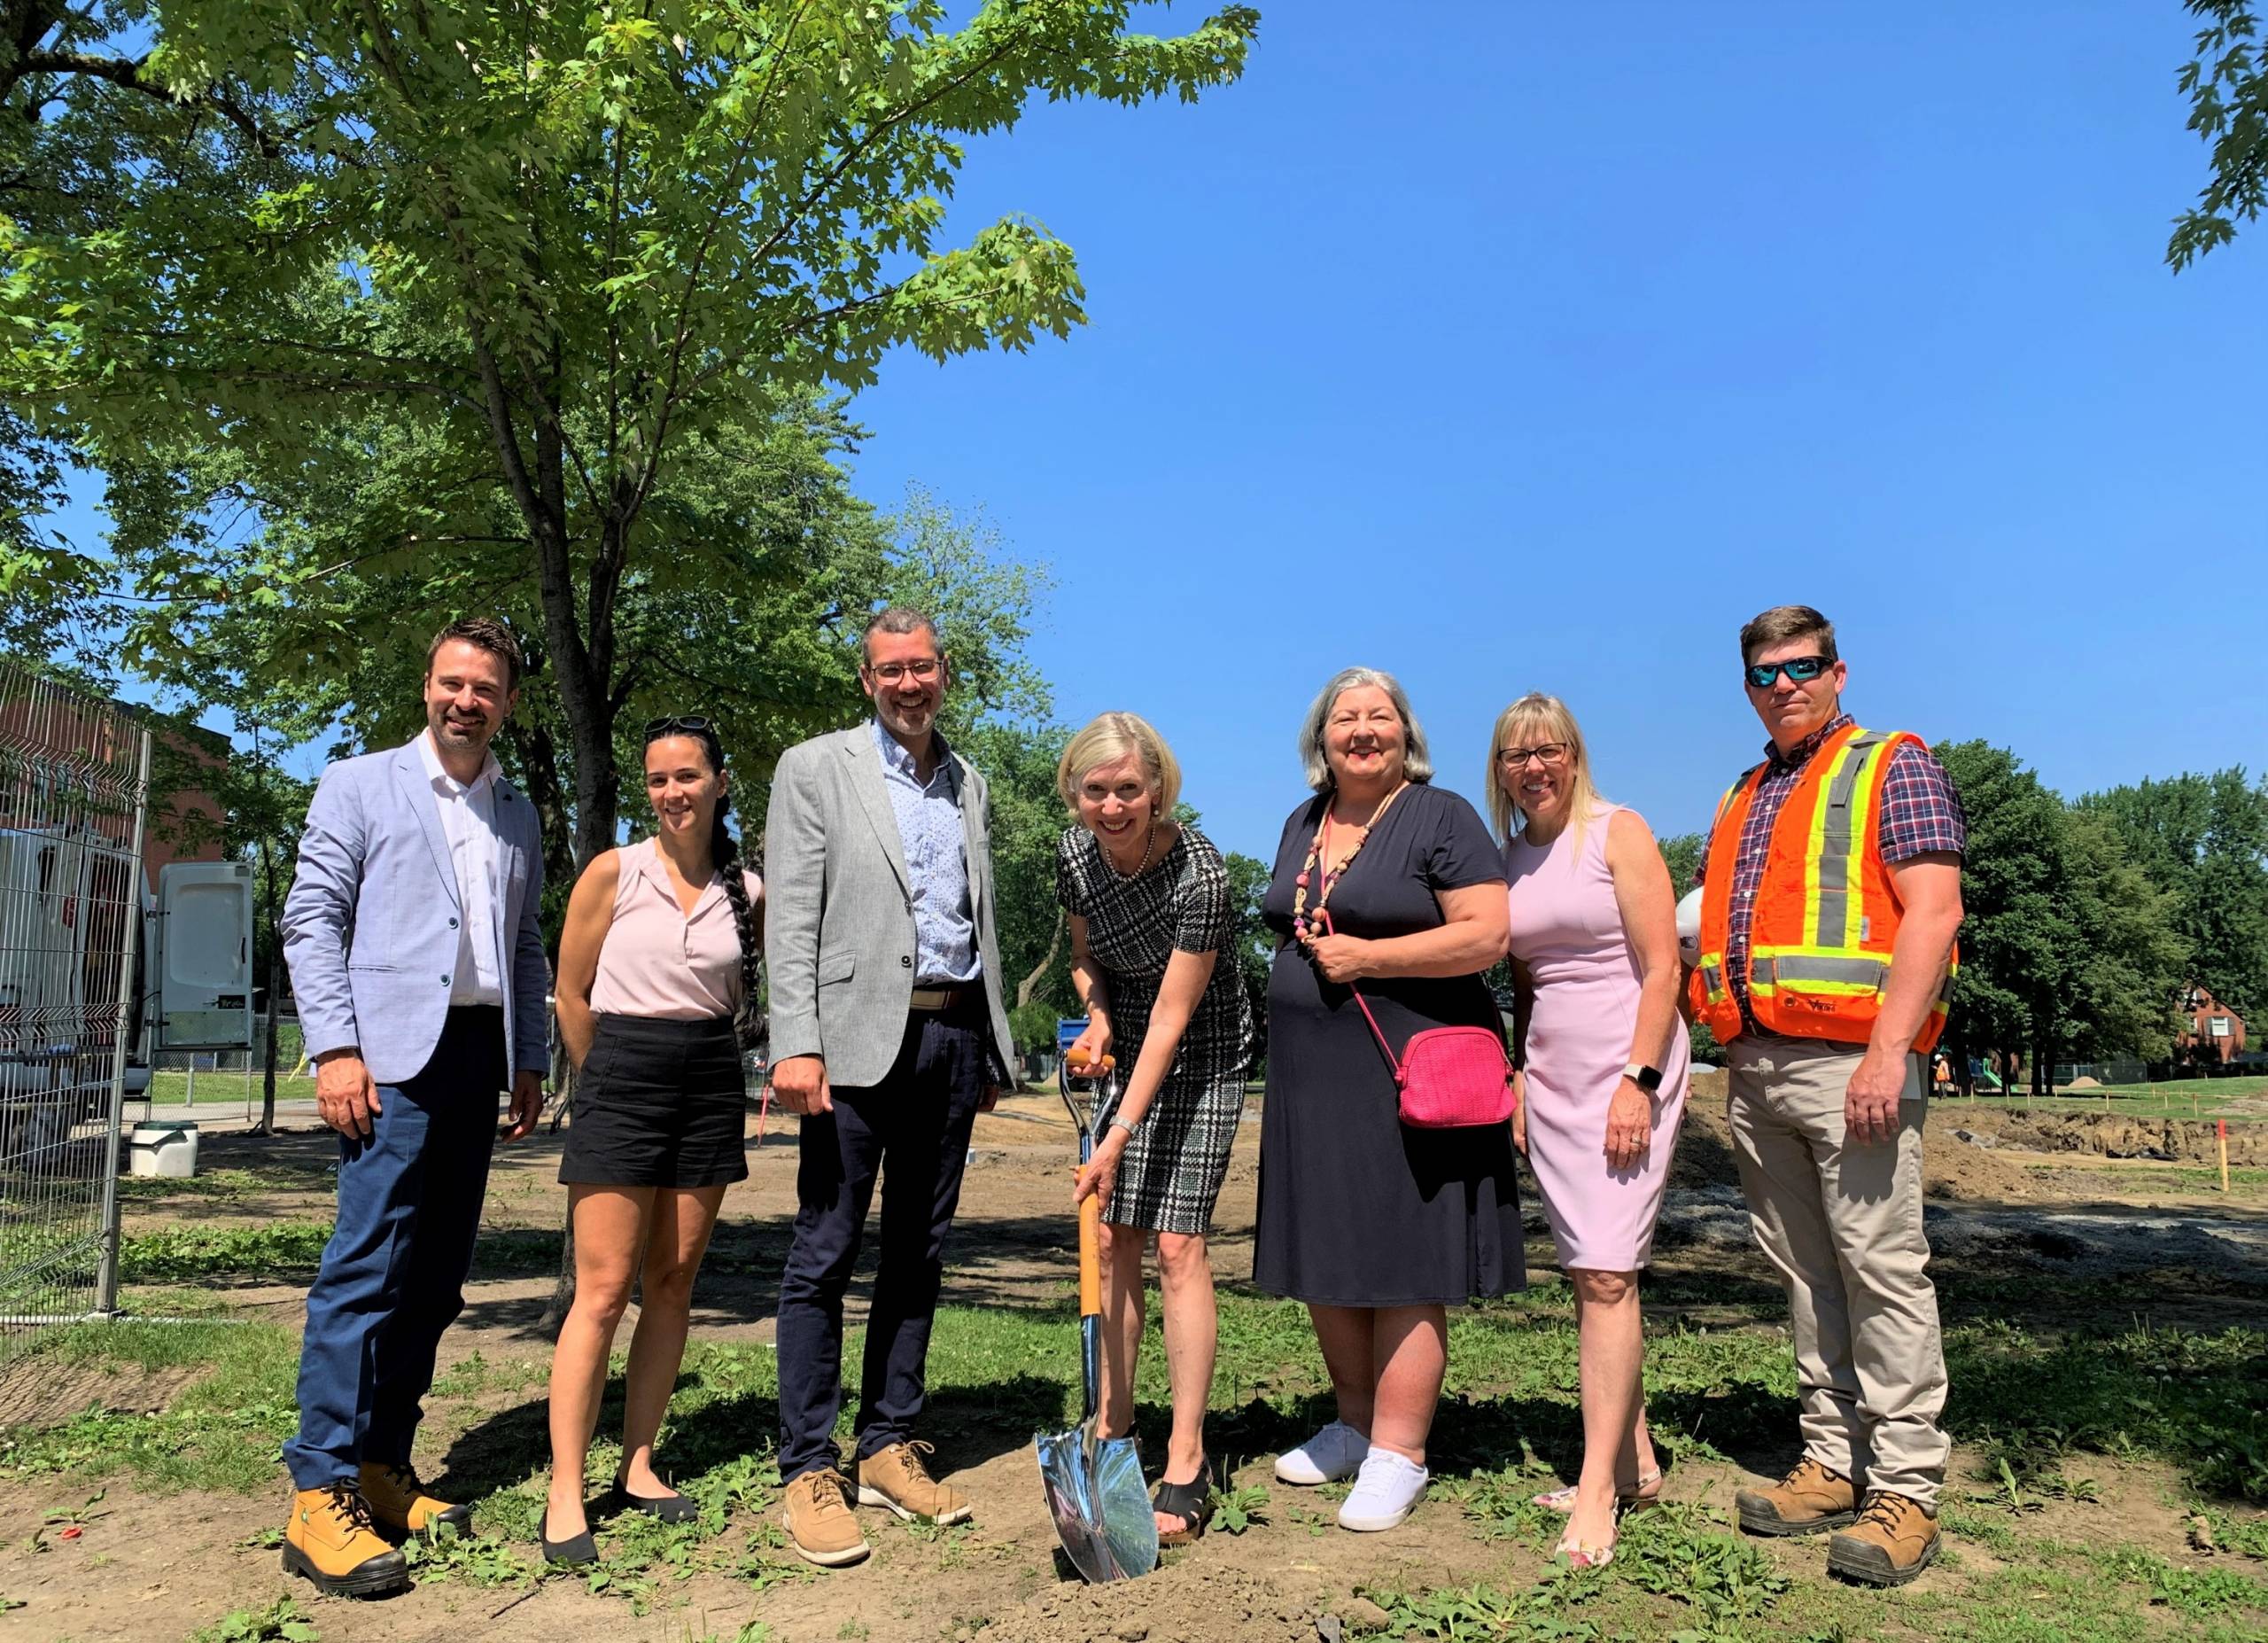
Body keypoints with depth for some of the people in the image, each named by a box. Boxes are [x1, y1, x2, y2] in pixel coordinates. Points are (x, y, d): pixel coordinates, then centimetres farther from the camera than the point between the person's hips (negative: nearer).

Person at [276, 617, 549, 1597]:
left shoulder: (519, 818, 18)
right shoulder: (359, 784, 5)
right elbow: (312, 919, -2)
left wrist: (529, 1060, 12)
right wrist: (335, 1049, -12)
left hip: (479, 1052, 5)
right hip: (394, 1051, -5)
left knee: (435, 1276, 7)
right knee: (367, 1266, -11)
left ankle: (383, 1469, 16)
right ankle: (320, 1496, -5)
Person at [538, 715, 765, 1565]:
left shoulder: (748, 890, 5)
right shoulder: (614, 872, -3)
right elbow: (571, 995, 2)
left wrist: (699, 1064, 9)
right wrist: (616, 1079, 6)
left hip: (712, 1086, 4)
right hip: (623, 1078, -4)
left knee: (672, 1284, 9)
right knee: (603, 1289, -6)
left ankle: (637, 1469, 21)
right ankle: (564, 1495, 2)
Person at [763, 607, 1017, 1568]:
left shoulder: (969, 784, 17)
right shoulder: (815, 768, 2)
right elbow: (791, 918, -6)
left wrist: (991, 1049, 15)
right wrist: (797, 1045, -15)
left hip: (954, 1034, 5)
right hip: (861, 1036, -5)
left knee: (919, 1252, 10)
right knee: (825, 1256, -2)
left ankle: (889, 1449, 21)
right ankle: (809, 1471, 7)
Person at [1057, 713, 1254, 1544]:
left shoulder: (1199, 874, -28)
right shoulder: (1075, 853, -9)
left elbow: (1171, 1018, -26)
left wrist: (1120, 1136, -27)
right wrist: (1097, 1018, -11)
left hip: (1200, 1055, -6)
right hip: (1124, 1048, 6)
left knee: (1177, 1244, -11)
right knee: (1112, 1240, 4)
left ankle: (1186, 1467, -3)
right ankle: (1114, 1431, 17)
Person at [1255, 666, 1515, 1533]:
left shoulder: (1440, 818, -6)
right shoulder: (1303, 825, 15)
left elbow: (1487, 935, -15)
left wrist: (1366, 956, -16)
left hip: (1408, 1074, -7)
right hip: (1313, 1076, 7)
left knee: (1404, 1267, -2)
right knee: (1327, 1260, 12)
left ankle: (1398, 1455, 8)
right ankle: (1354, 1425, 28)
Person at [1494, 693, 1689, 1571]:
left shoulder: (1619, 832, -5)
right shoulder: (1512, 858, 12)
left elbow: (1662, 967, -10)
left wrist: (1637, 1082, -17)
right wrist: (1516, 1086, 12)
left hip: (1628, 1072, -6)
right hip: (1552, 1081, 6)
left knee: (1606, 1274, -11)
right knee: (1590, 1276, 9)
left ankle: (1598, 1490, -6)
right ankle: (1635, 1463, 20)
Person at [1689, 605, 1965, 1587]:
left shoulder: (1891, 767, 1)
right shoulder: (1742, 801, 21)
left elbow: (1933, 912, -10)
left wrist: (1889, 1052, -19)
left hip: (1848, 1059, -7)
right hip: (1755, 1066, 7)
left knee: (1880, 1268, -4)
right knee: (1805, 1273, 11)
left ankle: (1905, 1488, 4)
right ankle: (1832, 1463, 19)